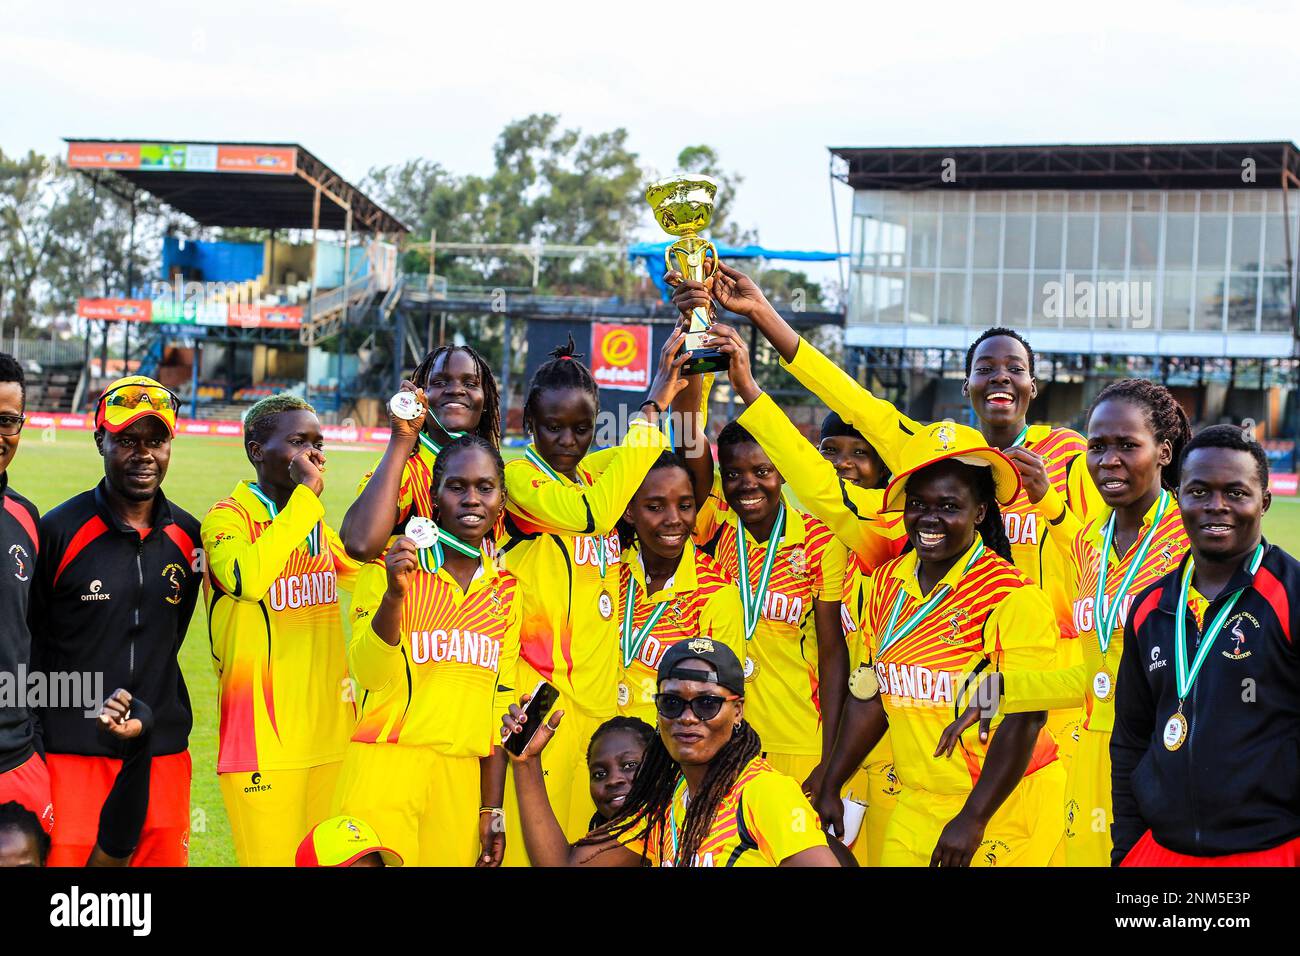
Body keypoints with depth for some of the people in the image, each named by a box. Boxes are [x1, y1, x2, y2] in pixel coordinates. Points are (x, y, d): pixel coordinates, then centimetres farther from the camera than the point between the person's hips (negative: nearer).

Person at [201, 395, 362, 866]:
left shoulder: (315, 518, 12)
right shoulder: (228, 517, -8)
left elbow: (358, 572, 30)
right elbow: (249, 579, -30)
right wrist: (304, 494, -21)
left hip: (330, 733, 7)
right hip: (264, 738, -7)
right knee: (272, 860, -6)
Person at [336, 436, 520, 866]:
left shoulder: (505, 591, 10)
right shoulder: (390, 568, -2)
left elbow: (500, 704, 12)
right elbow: (370, 674, -11)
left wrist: (492, 809, 10)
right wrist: (395, 593, -26)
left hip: (462, 780, 4)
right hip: (387, 766, -4)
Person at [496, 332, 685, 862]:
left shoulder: (598, 469, 13)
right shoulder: (519, 477, -6)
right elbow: (592, 513, -22)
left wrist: (687, 385, -4)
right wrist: (652, 409, -18)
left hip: (598, 698, 6)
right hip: (538, 695, -6)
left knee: (587, 836, 8)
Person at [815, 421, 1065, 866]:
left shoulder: (1013, 597, -14)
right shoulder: (888, 583, 4)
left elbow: (1024, 720, -16)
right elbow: (872, 693, 12)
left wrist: (973, 820, -19)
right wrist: (831, 785, 13)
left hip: (1000, 807, -5)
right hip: (914, 808, 5)